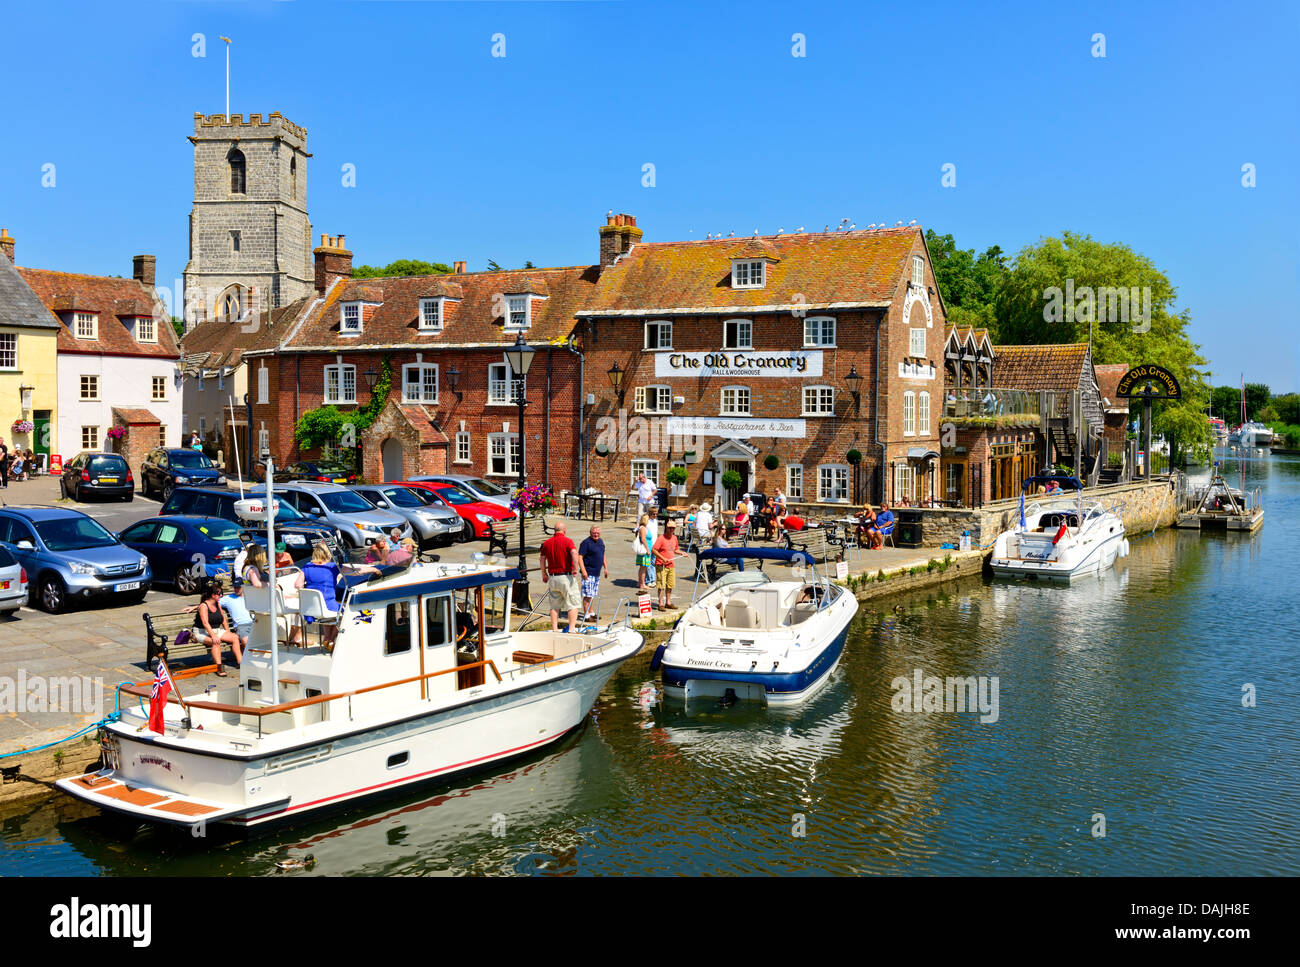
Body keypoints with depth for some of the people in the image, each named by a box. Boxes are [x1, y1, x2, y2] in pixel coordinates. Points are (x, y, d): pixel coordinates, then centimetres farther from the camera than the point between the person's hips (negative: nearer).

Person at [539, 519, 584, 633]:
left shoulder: (546, 543, 8)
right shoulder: (567, 541, -7)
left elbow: (542, 559, 16)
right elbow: (574, 553, -25)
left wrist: (544, 574, 27)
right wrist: (576, 568, -27)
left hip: (552, 578, 5)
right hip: (567, 577, -5)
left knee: (555, 606, 13)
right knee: (573, 605, 1)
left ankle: (554, 630, 9)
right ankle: (571, 630, -7)